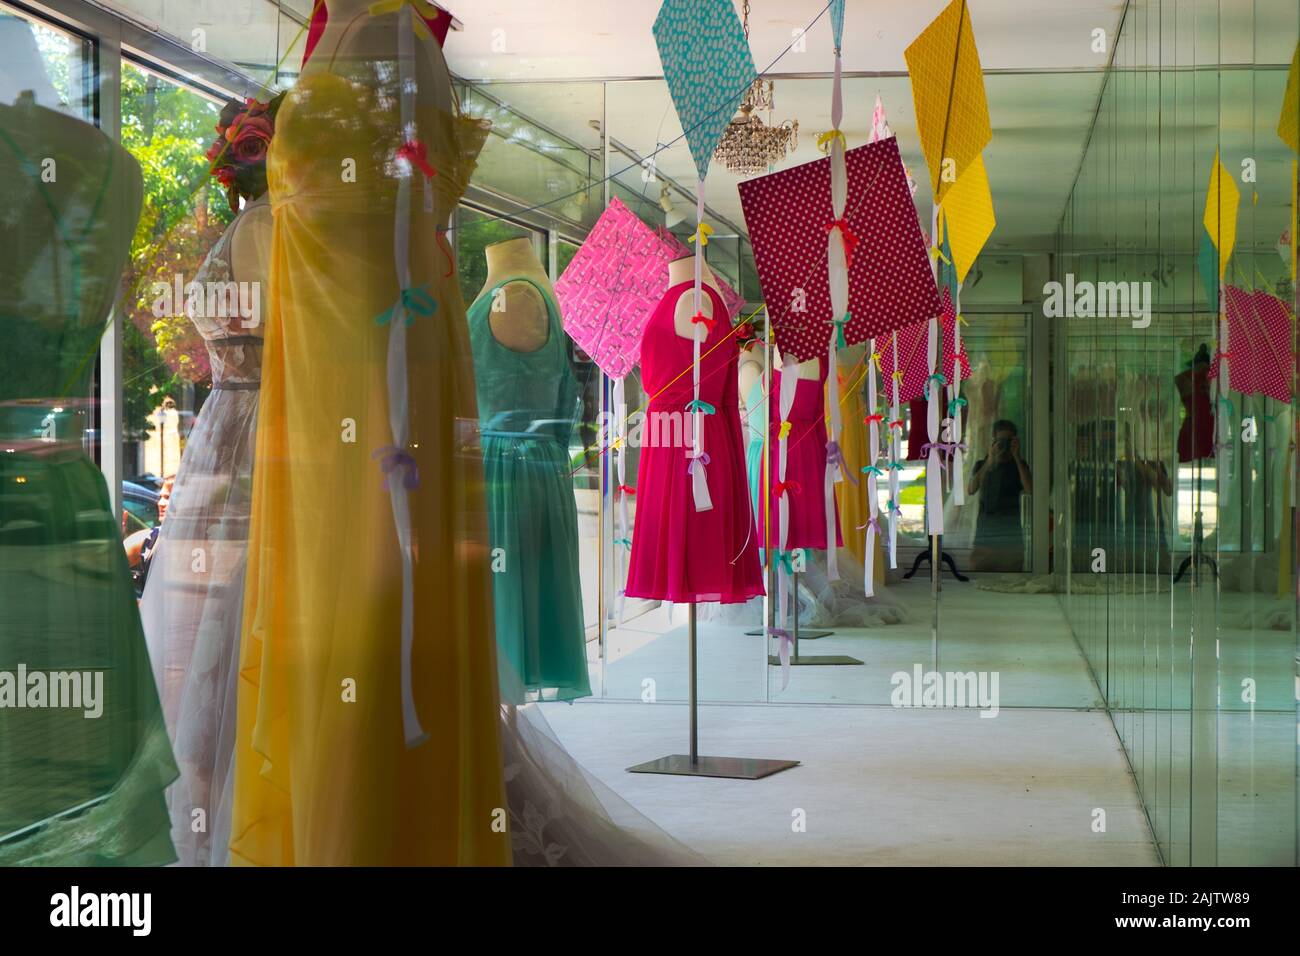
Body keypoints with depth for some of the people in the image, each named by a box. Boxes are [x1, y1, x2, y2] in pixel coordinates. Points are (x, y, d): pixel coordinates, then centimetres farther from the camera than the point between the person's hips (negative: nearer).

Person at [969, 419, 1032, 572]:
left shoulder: (1018, 465, 8)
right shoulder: (981, 465, 10)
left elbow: (1030, 490, -10)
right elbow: (971, 489, -9)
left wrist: (1017, 457, -13)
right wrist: (989, 462, -19)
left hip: (1010, 539, -1)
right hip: (984, 538, 1)